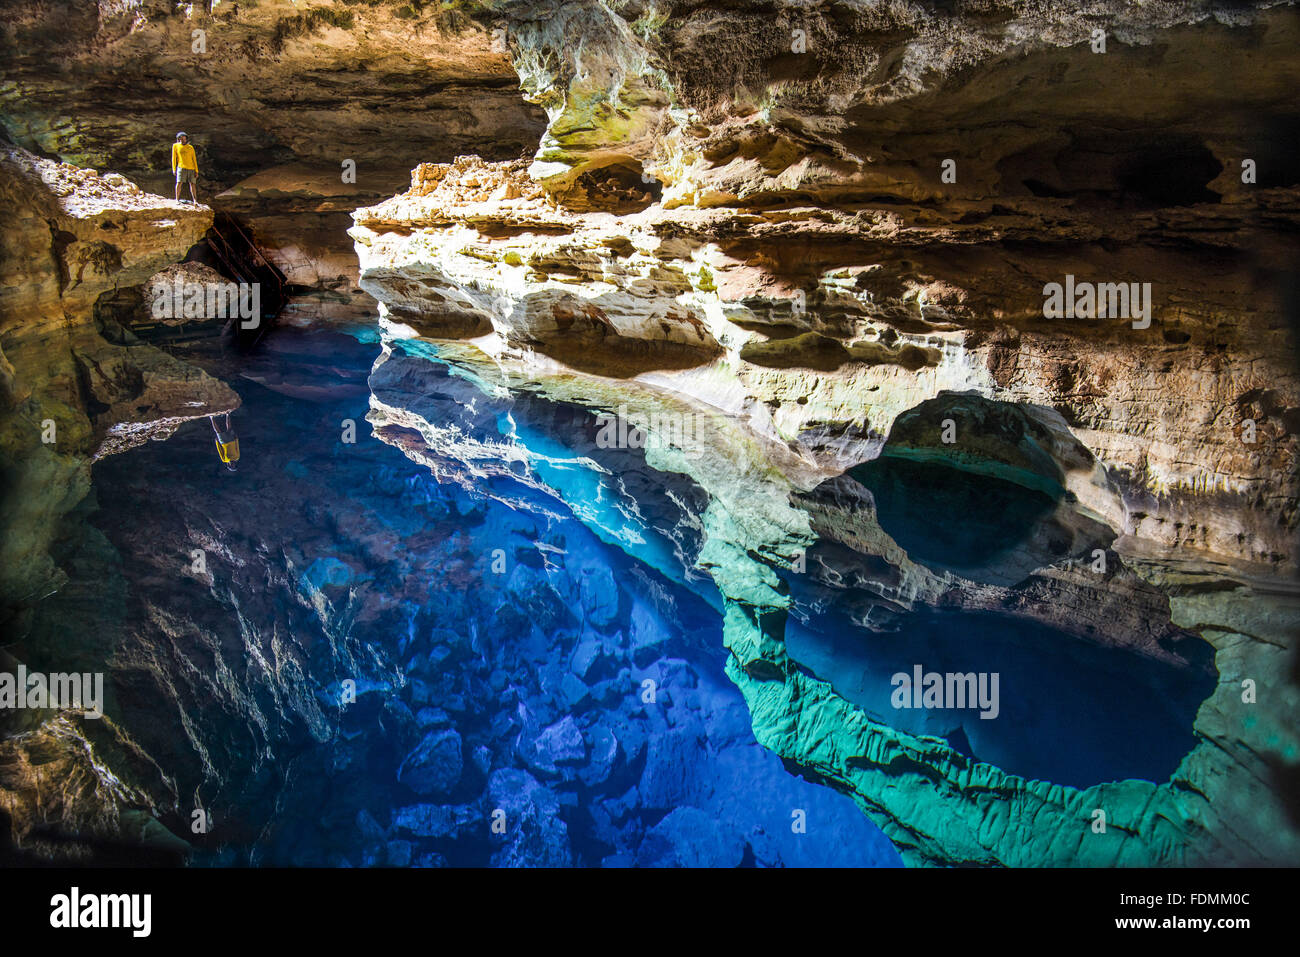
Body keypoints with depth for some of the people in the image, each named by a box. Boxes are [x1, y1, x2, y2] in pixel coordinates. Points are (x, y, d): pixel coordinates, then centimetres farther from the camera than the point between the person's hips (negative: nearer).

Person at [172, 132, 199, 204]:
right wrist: (174, 169, 1)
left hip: (191, 168, 2)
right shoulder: (175, 146, 11)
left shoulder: (190, 148, 14)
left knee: (192, 184, -1)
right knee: (179, 182, -11)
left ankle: (195, 201, -3)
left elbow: (194, 159, 13)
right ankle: (177, 199, -6)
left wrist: (196, 171, 5)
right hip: (181, 167, -2)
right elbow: (174, 158, 10)